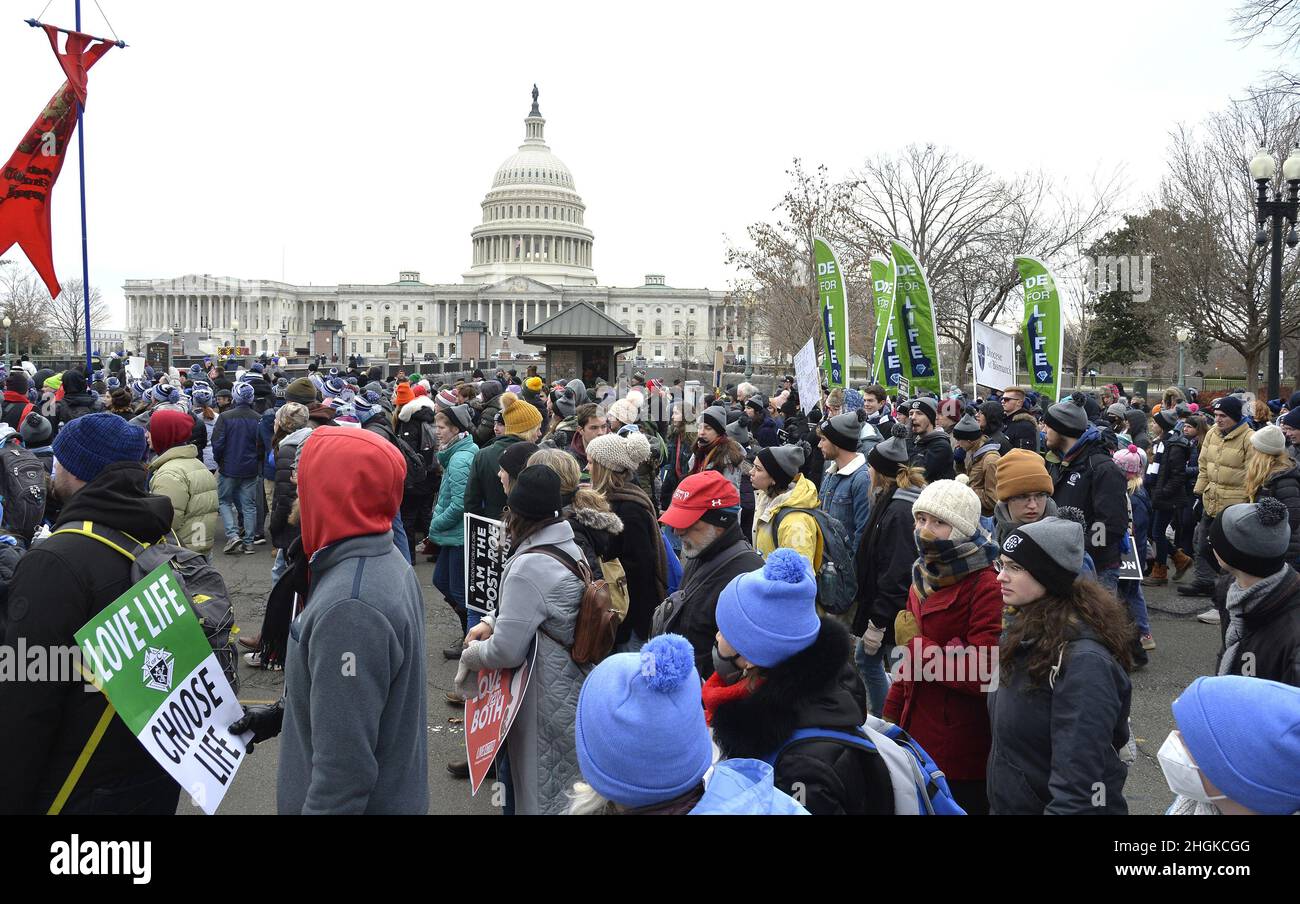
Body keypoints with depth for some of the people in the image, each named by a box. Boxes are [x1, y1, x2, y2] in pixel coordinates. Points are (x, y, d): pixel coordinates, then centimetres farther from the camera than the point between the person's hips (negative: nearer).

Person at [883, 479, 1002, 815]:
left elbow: (983, 673, -24)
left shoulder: (985, 585, -18)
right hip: (917, 731, 8)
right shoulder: (925, 576, 8)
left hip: (961, 746, -8)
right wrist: (892, 713, 14)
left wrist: (915, 643, -17)